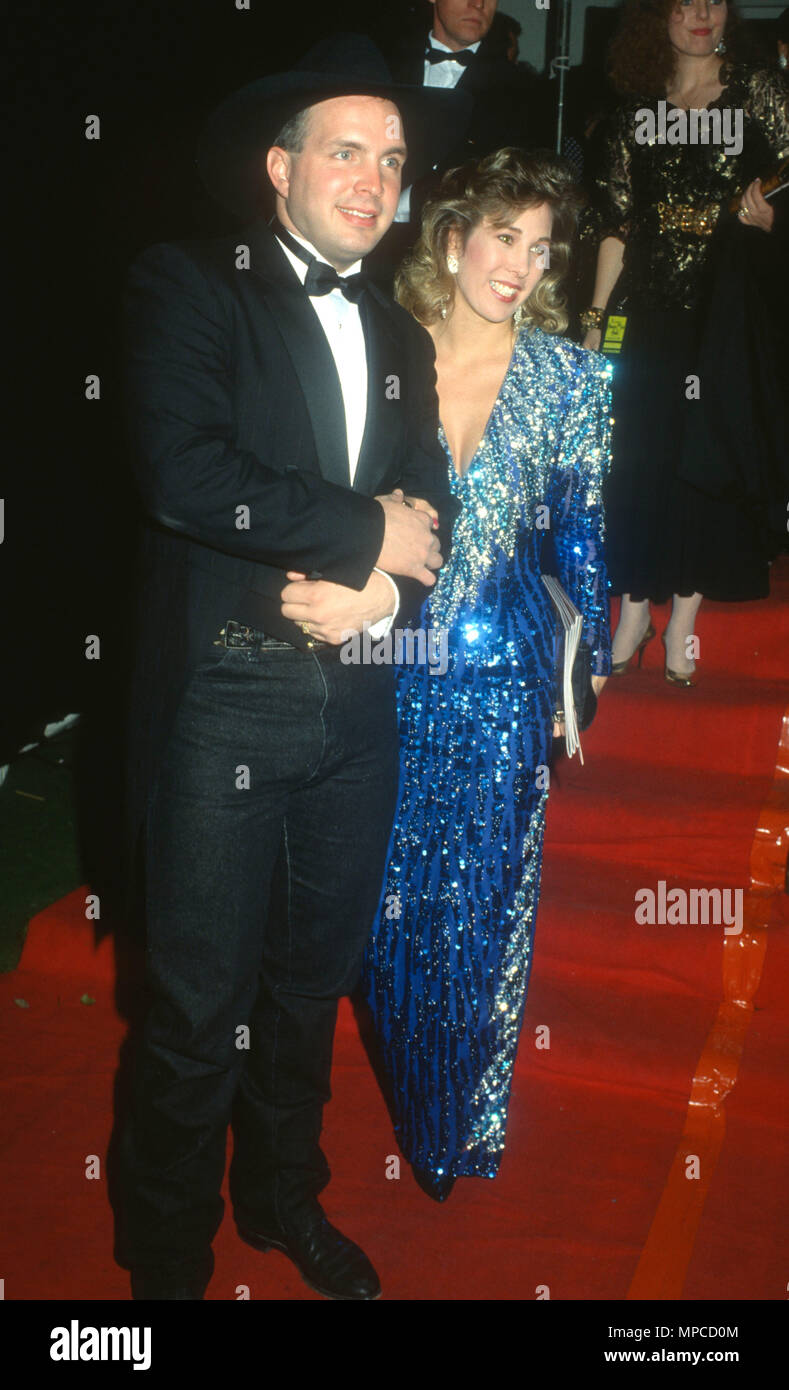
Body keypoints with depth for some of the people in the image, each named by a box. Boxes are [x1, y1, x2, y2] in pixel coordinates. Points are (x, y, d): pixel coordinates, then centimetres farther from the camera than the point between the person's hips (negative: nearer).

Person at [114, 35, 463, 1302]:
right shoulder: (190, 288, -2)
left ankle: (284, 1200, 41)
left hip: (357, 709, 6)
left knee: (312, 982, 19)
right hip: (225, 705, -5)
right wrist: (366, 533, -11)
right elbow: (184, 472, -18)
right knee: (199, 1007, 5)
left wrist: (383, 587, -9)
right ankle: (167, 1256, 28)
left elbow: (432, 510, 13)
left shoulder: (400, 339, 17)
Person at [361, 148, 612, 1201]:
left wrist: (589, 666, 7)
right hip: (385, 668, 1)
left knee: (481, 896, 9)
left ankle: (463, 1127, 34)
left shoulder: (569, 377, -2)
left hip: (502, 677, -1)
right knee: (387, 891, 13)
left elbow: (580, 530, 4)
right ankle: (403, 1095, 43)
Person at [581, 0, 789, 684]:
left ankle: (683, 619, 13)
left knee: (706, 457, 2)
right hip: (646, 312, 2)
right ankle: (635, 610, 16)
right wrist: (597, 314, 5)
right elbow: (615, 221, 10)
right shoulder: (638, 107, 11)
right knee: (636, 454, 2)